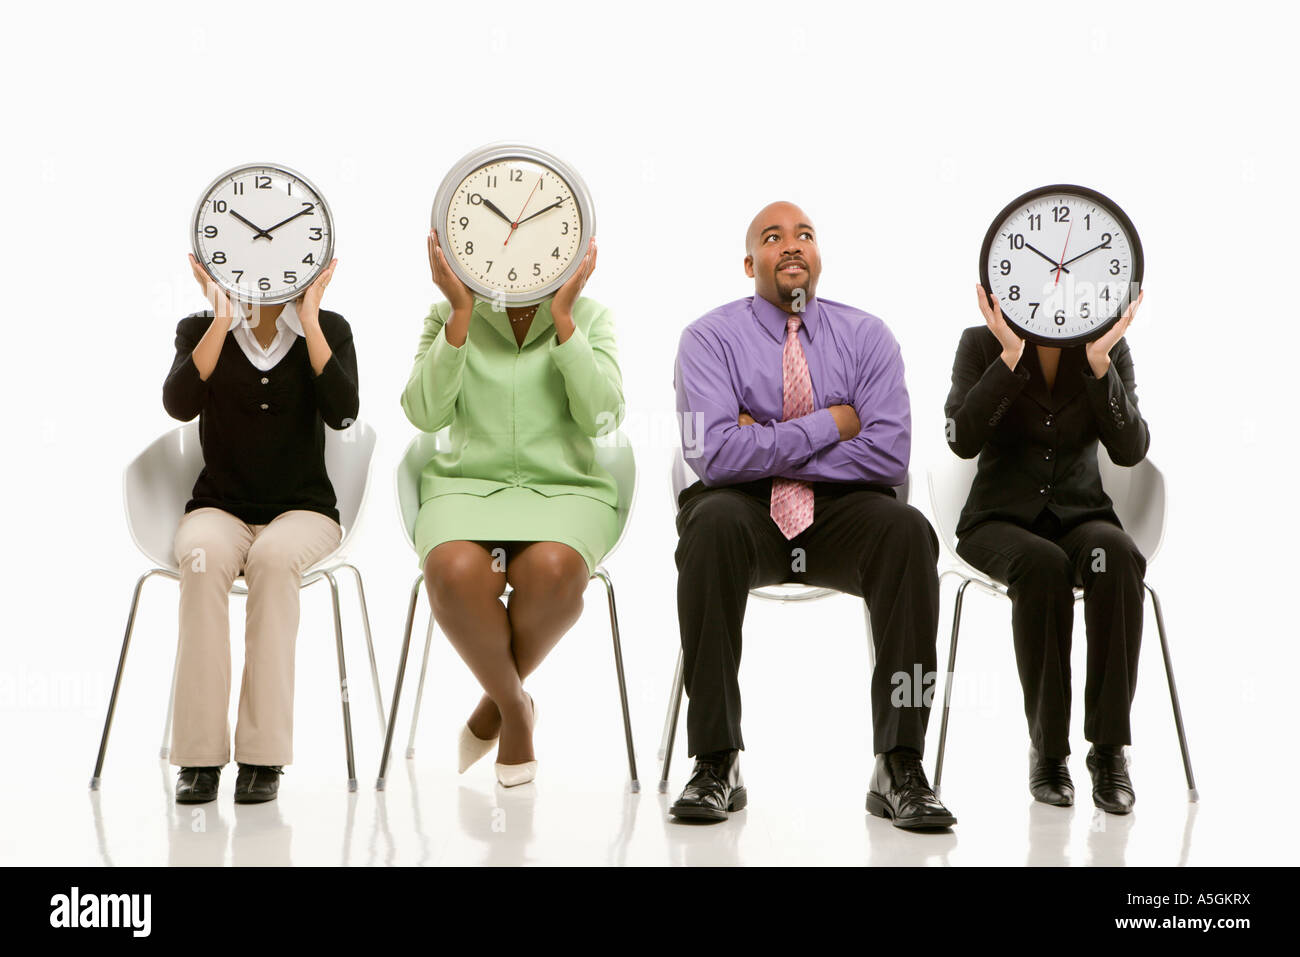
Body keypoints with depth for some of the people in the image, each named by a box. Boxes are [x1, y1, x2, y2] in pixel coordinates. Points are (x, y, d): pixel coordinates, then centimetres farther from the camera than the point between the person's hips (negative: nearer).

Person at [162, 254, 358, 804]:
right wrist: (222, 320, -14)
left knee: (273, 555, -36)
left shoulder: (329, 329, 6)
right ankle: (200, 754, -30)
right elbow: (179, 404, -15)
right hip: (218, 508, 1)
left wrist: (308, 319, -12)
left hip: (303, 511, 0)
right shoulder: (201, 329, 6)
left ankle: (264, 755, -32)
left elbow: (342, 413, -14)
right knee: (204, 557, -35)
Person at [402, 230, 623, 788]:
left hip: (565, 489, 0)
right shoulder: (450, 316, 8)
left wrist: (561, 316, -10)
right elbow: (424, 413, -7)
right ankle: (516, 708, -7)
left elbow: (602, 417, -8)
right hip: (467, 486, 0)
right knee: (456, 572, -34)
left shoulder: (589, 318, 7)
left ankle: (495, 700, -6)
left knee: (553, 569, -35)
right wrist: (461, 313, -9)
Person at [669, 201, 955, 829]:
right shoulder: (710, 338, 1)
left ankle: (899, 768, -27)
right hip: (746, 513, -1)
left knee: (907, 531, -30)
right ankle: (716, 766, -29)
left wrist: (768, 447, -10)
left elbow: (889, 453, -8)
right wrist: (827, 426, -10)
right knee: (712, 523, -35)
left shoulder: (866, 336, 7)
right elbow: (714, 454, -16)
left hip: (840, 512, 2)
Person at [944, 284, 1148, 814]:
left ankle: (1109, 747, -28)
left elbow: (1130, 450, -9)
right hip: (1000, 521, -2)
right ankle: (1047, 748, -24)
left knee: (1118, 556, -34)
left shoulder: (1110, 349, 3)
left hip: (1080, 516, 2)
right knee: (1042, 565, -36)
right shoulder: (981, 344, -1)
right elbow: (963, 440, -17)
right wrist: (1010, 357, -22)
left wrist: (1099, 362, -19)